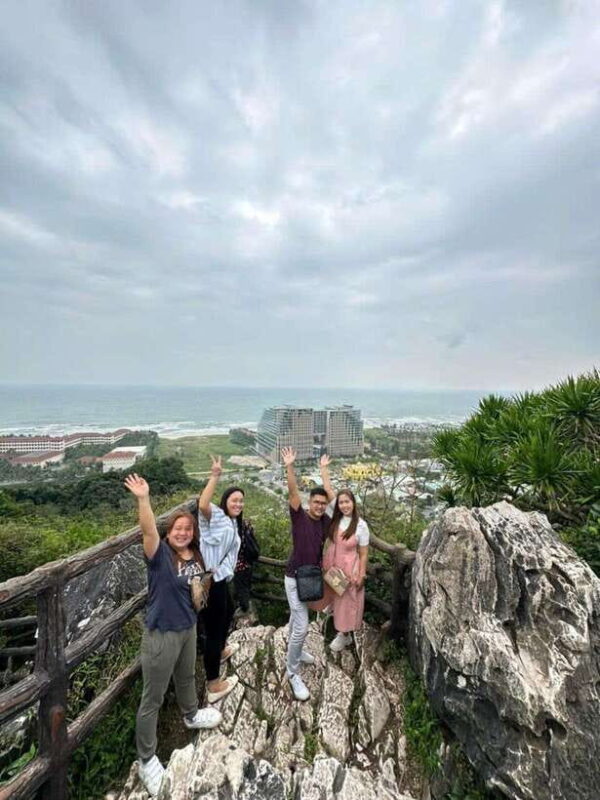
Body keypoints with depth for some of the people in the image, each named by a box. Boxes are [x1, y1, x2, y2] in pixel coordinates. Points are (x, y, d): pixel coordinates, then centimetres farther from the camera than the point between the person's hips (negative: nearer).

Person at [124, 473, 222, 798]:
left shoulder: (195, 559, -2)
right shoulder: (160, 554, -22)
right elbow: (148, 531, -44)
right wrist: (143, 499, -56)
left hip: (188, 628, 7)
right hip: (161, 634, -7)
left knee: (187, 677, 30)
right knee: (152, 698, 10)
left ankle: (191, 716, 58)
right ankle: (146, 759, 33)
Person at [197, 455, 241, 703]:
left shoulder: (232, 524, 13)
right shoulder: (216, 517, -16)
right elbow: (202, 505, -39)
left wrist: (223, 571, 5)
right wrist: (215, 476, -42)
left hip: (219, 580, 10)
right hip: (209, 582, -10)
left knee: (228, 611, 30)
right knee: (213, 628, 2)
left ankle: (220, 650, 55)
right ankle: (213, 685, 19)